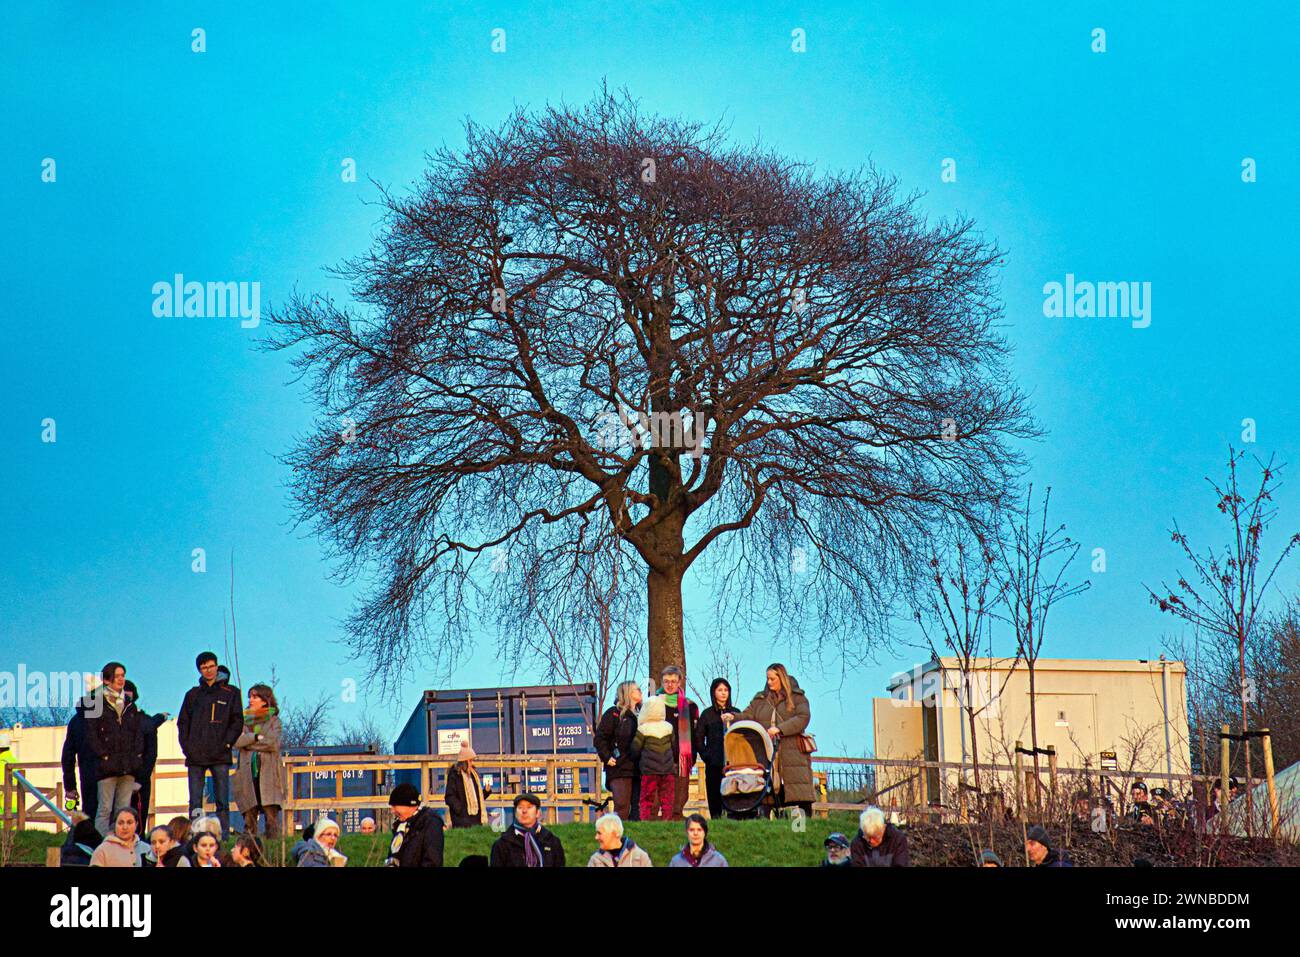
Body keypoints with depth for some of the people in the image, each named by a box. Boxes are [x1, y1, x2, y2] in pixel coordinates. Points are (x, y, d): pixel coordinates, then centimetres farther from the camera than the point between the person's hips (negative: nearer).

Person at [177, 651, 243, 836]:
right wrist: (186, 746, 1)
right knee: (195, 803, -1)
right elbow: (183, 722, 14)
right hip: (195, 756, 2)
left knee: (222, 802, -4)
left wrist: (226, 743, -7)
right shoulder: (193, 695, 15)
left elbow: (237, 721, 4)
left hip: (220, 756, -2)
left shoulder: (230, 692, 9)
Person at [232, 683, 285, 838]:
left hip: (268, 772, -2)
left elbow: (273, 743, -6)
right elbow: (236, 741, 0)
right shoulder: (244, 720, 17)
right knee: (249, 815, -2)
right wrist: (257, 737, -9)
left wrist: (248, 742, -1)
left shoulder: (274, 720, 10)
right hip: (248, 771, 2)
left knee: (271, 814, -10)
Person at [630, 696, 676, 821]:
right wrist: (674, 762, 29)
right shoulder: (668, 727, 4)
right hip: (668, 769, 3)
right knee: (667, 800, 6)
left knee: (647, 800, 2)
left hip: (649, 770, -3)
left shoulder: (643, 729, -6)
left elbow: (635, 750, -3)